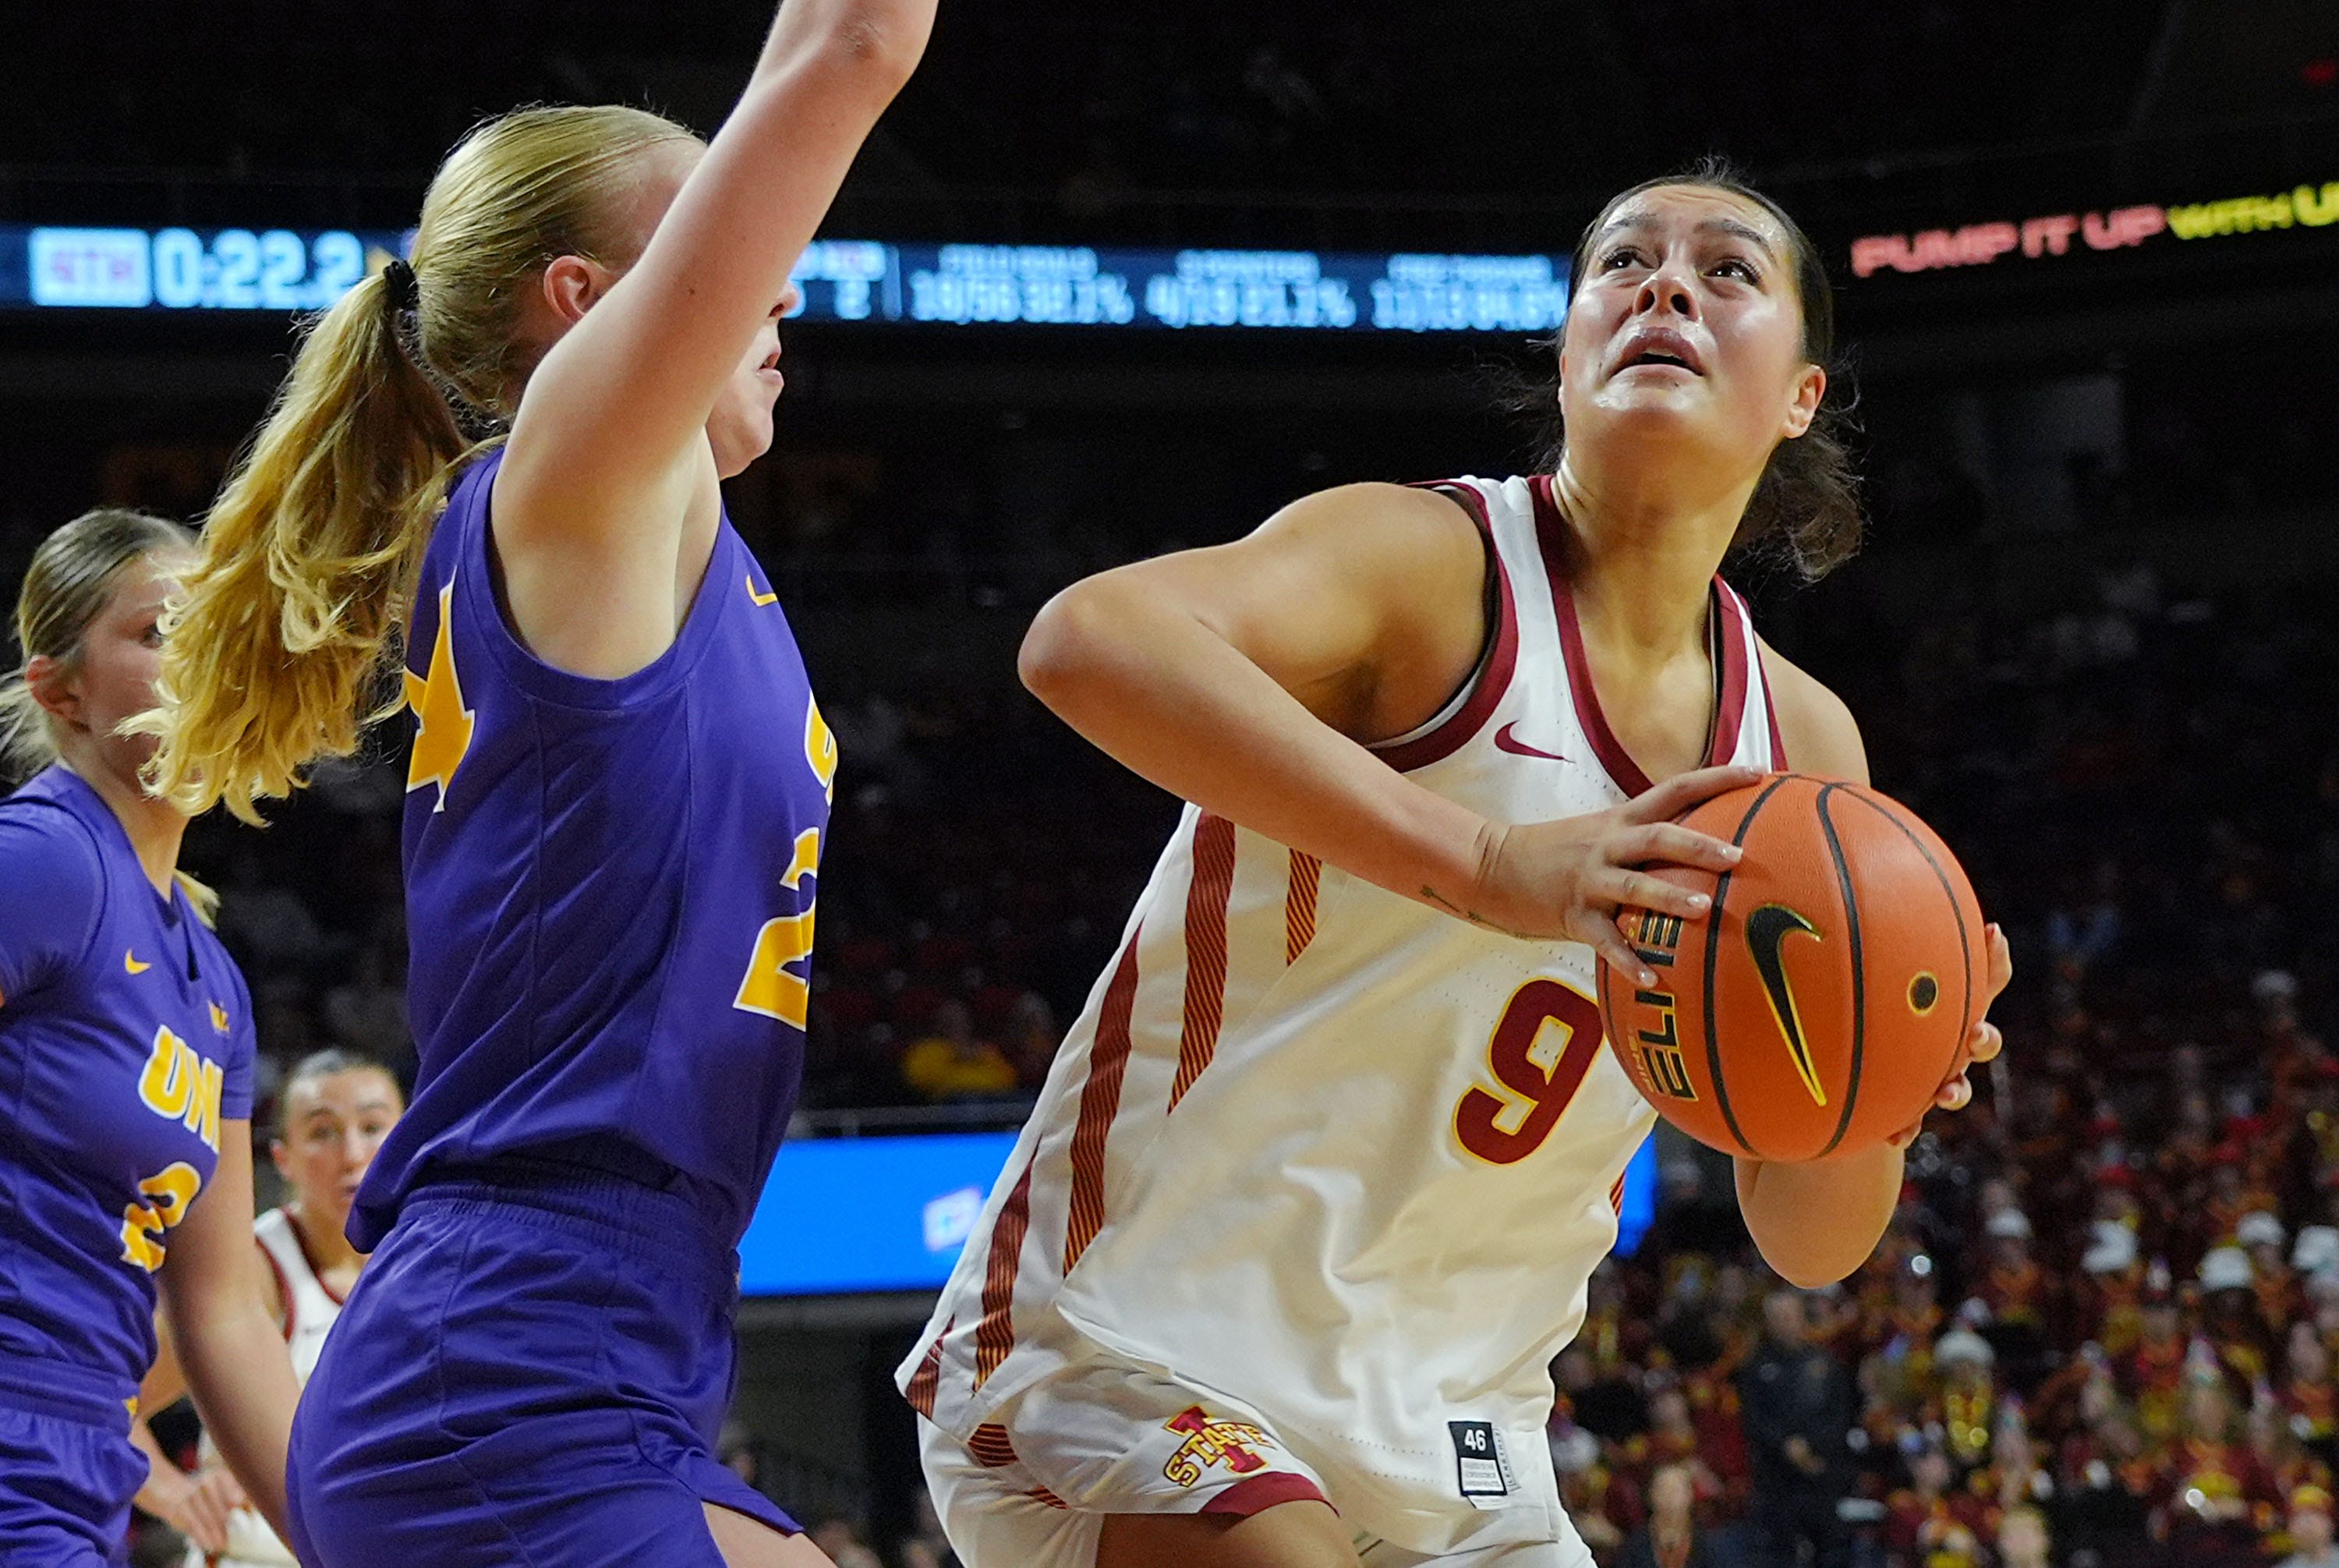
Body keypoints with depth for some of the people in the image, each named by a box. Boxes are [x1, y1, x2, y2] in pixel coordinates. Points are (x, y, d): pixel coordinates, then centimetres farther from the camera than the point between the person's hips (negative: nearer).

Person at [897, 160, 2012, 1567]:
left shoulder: (1802, 744, 7)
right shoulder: (1438, 566, -12)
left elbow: (1810, 1242, 9)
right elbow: (1087, 639, -35)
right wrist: (1483, 862, -42)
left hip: (1441, 1431, 7)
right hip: (1132, 1358, -7)